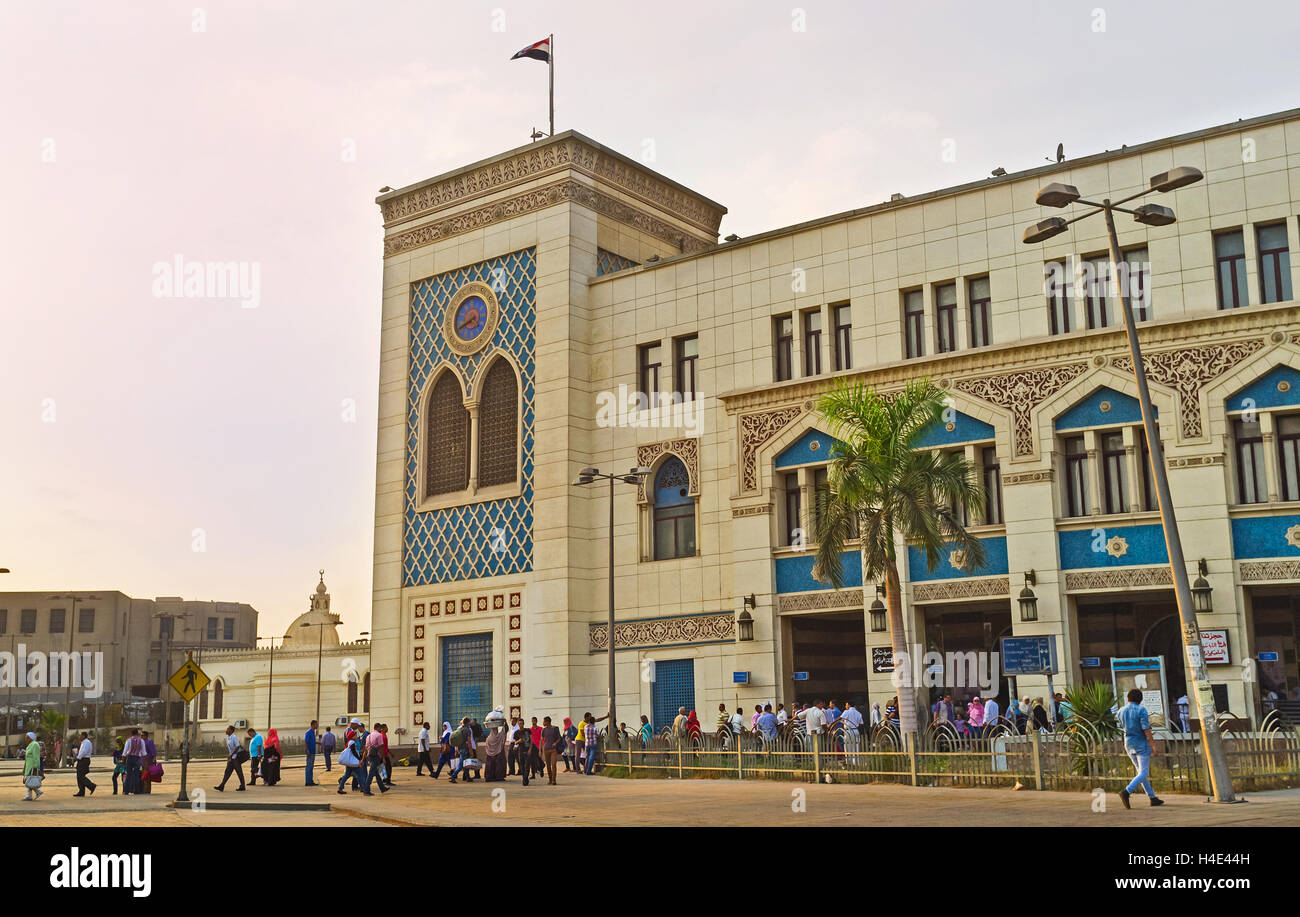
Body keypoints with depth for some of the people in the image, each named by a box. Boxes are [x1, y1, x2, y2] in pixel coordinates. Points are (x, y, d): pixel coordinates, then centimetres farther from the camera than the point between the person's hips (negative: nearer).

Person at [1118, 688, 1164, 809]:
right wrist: (1153, 745, -12)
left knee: (1141, 772, 15)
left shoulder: (1121, 712, 4)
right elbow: (1146, 729, -17)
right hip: (1141, 744, -6)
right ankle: (1126, 792, -24)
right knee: (1143, 773, -6)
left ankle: (1152, 797, 18)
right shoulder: (1141, 710, -13)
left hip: (1129, 745, 6)